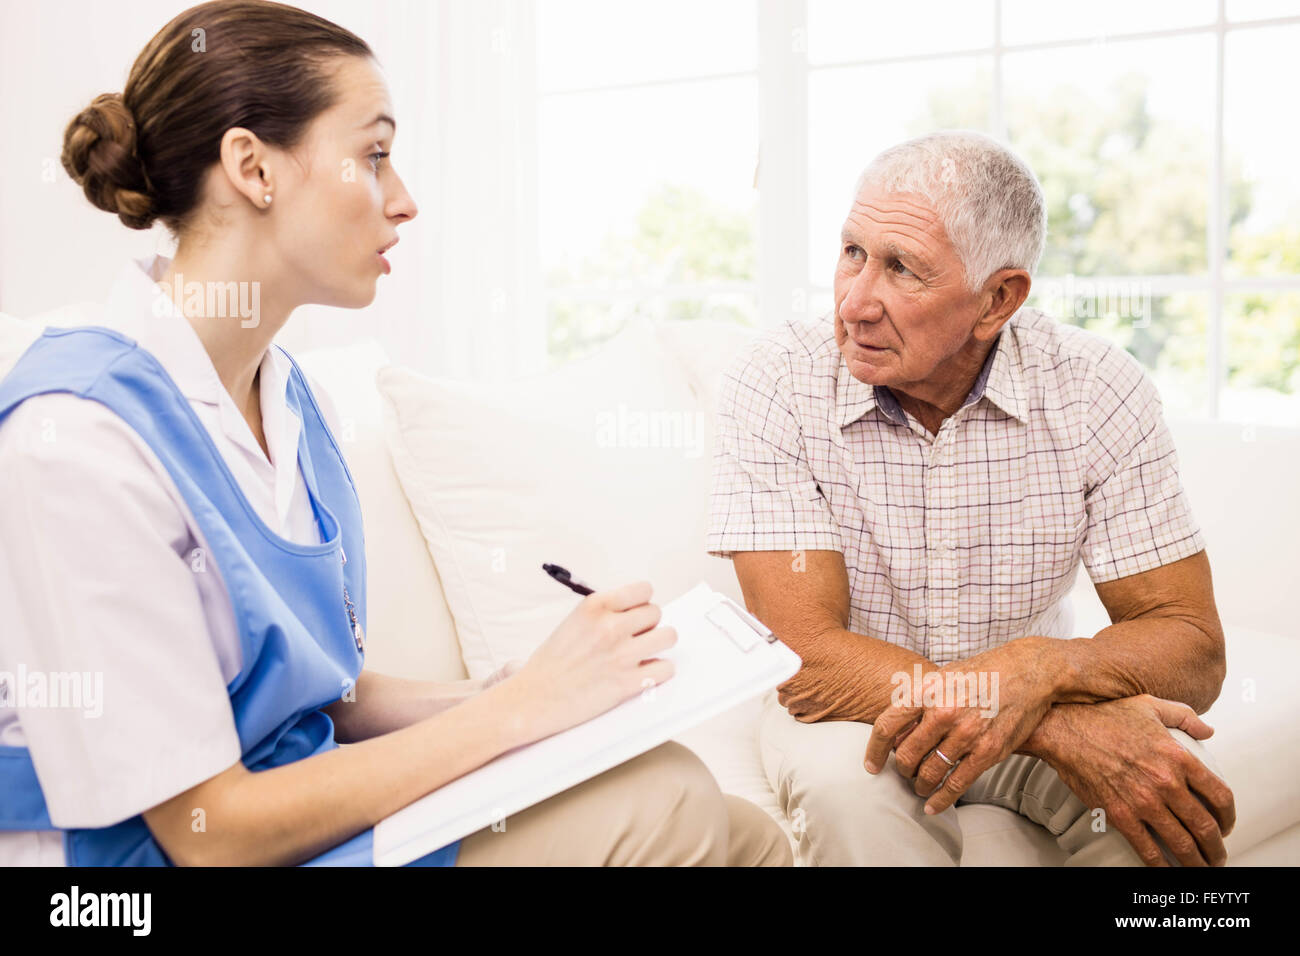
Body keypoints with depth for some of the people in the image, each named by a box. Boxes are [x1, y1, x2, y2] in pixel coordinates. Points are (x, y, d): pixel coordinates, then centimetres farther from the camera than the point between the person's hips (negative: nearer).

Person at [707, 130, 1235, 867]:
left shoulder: (1098, 389, -14)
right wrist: (1060, 729, -35)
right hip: (858, 707, -1)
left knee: (1175, 788, -28)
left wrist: (1037, 670, -36)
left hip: (1041, 697, 2)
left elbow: (1193, 648, -13)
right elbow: (802, 654, -25)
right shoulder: (775, 385, -19)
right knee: (842, 779, -34)